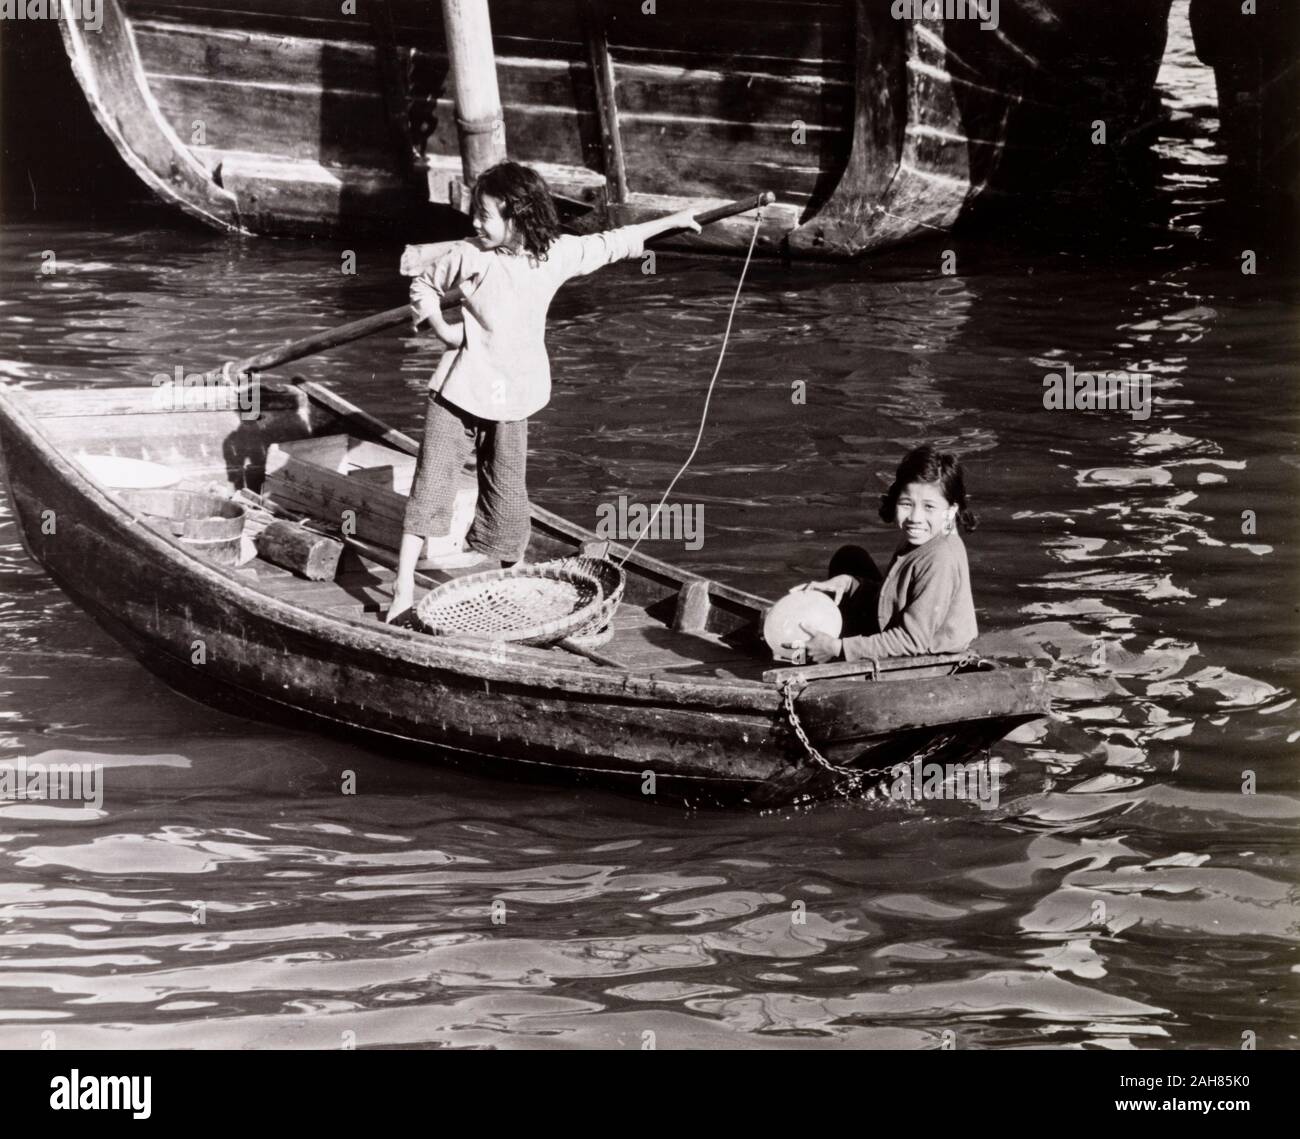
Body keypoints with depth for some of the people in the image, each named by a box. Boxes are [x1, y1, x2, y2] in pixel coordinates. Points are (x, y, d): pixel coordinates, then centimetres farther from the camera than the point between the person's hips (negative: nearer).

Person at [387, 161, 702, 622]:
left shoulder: (556, 254, -3)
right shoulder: (467, 255, -7)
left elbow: (611, 244, 9)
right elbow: (424, 284, 9)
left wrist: (671, 221, 13)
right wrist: (439, 325, -6)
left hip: (512, 393, 2)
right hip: (460, 388, -2)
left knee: (503, 480, 10)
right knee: (431, 482, -4)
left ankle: (485, 549, 32)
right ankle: (404, 581, -2)